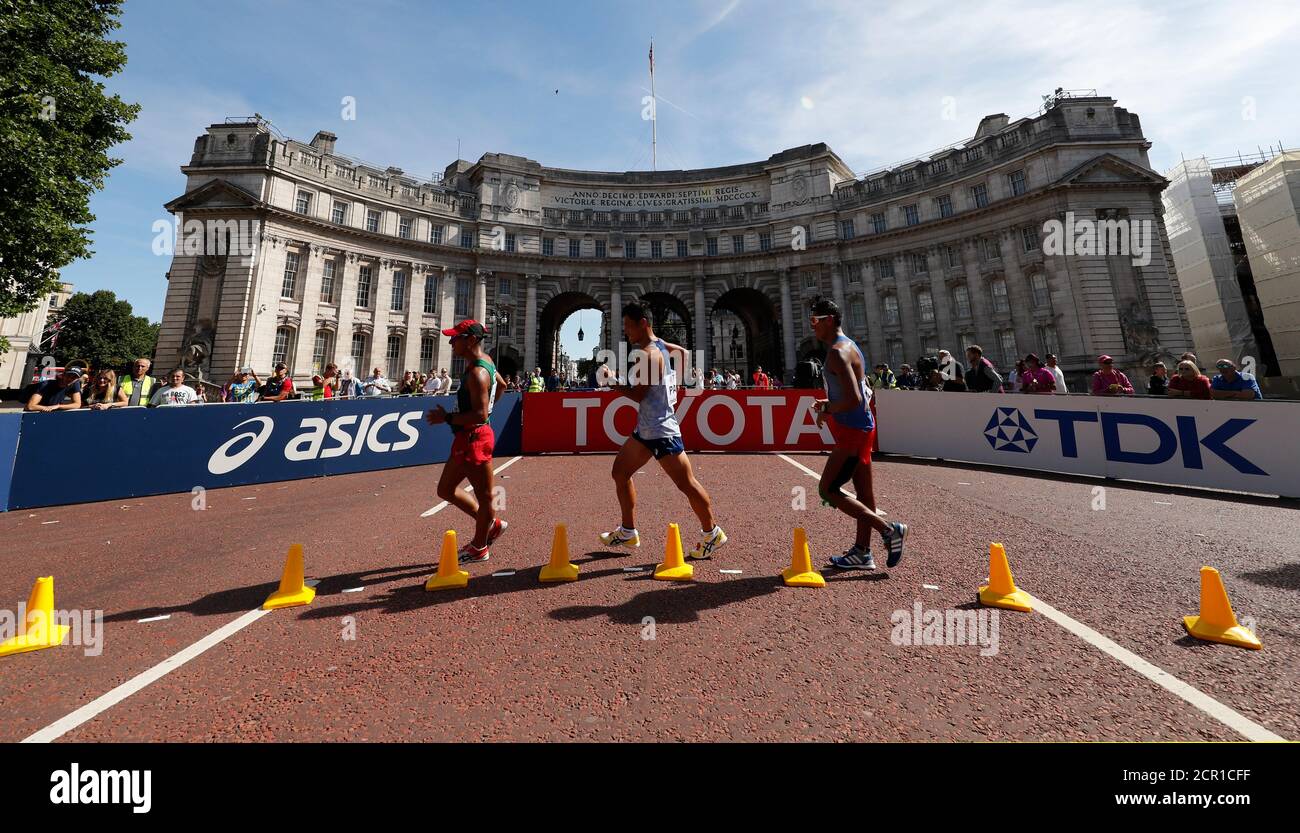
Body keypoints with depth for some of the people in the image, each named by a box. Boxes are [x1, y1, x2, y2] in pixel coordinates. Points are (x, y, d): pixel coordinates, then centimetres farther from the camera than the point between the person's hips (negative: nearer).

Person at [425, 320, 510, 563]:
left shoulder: (477, 373, -21)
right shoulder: (485, 360, 9)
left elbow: (480, 415, -27)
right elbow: (501, 385, 26)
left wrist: (447, 418, -18)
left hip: (474, 439, -10)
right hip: (466, 438, 10)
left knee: (484, 496, 8)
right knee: (446, 490, 19)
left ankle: (479, 549, 26)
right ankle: (492, 525, 30)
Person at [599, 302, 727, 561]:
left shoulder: (647, 354, -17)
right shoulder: (660, 345, 11)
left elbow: (638, 395, -21)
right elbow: (684, 353, 27)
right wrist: (669, 382, 22)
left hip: (661, 430, -11)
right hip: (646, 428, 11)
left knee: (686, 484, 0)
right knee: (620, 472, 13)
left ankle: (711, 534, 18)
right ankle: (628, 532, 24)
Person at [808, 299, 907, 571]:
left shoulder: (837, 352, -18)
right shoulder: (847, 345, 15)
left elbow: (853, 399, -28)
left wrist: (826, 411, -13)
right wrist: (829, 404, 14)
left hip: (852, 431, -10)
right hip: (861, 426, 10)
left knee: (828, 490, -4)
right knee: (863, 492, 13)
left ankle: (889, 529, 3)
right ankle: (862, 553, 24)